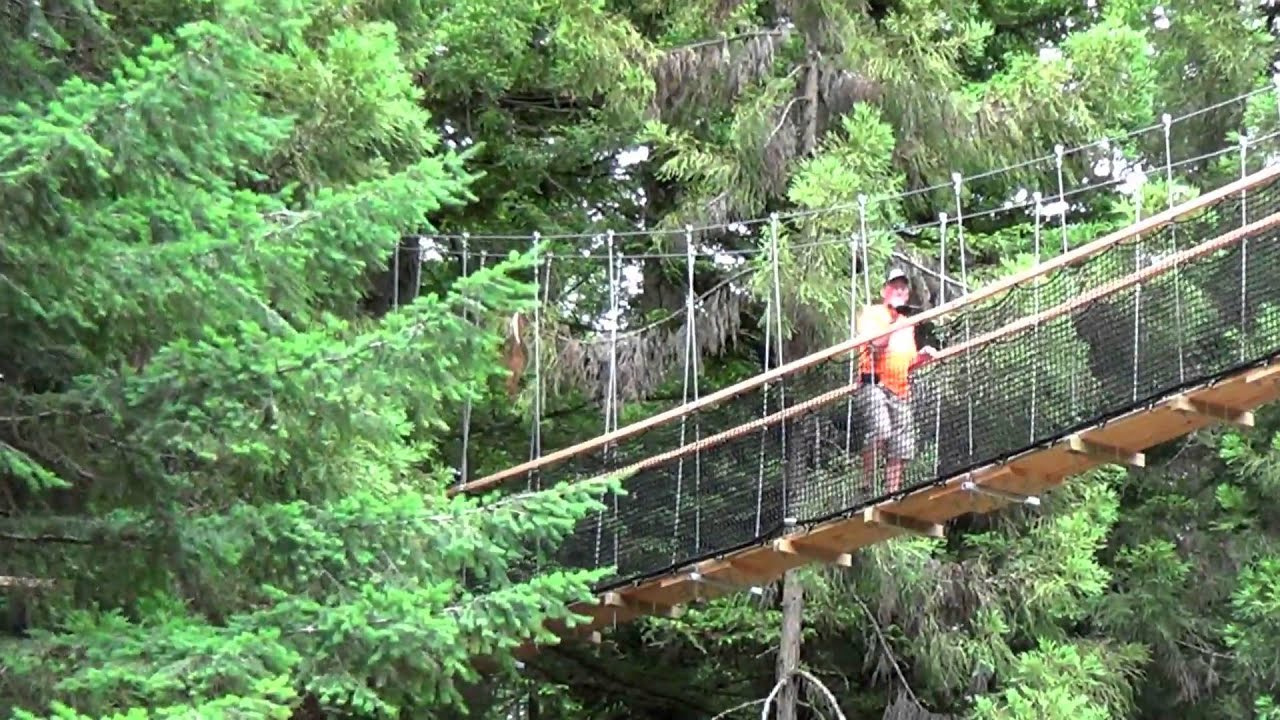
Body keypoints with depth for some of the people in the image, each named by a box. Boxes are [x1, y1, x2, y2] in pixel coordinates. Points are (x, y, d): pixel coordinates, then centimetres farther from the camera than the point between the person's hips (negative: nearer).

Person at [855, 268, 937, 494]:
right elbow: (874, 344, -14)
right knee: (880, 431, -30)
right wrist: (894, 321, -19)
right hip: (873, 384, -7)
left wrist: (922, 356, 11)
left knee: (899, 452, 0)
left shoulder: (907, 324, 25)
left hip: (901, 392, 7)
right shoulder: (871, 313, 4)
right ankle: (866, 485, -24)